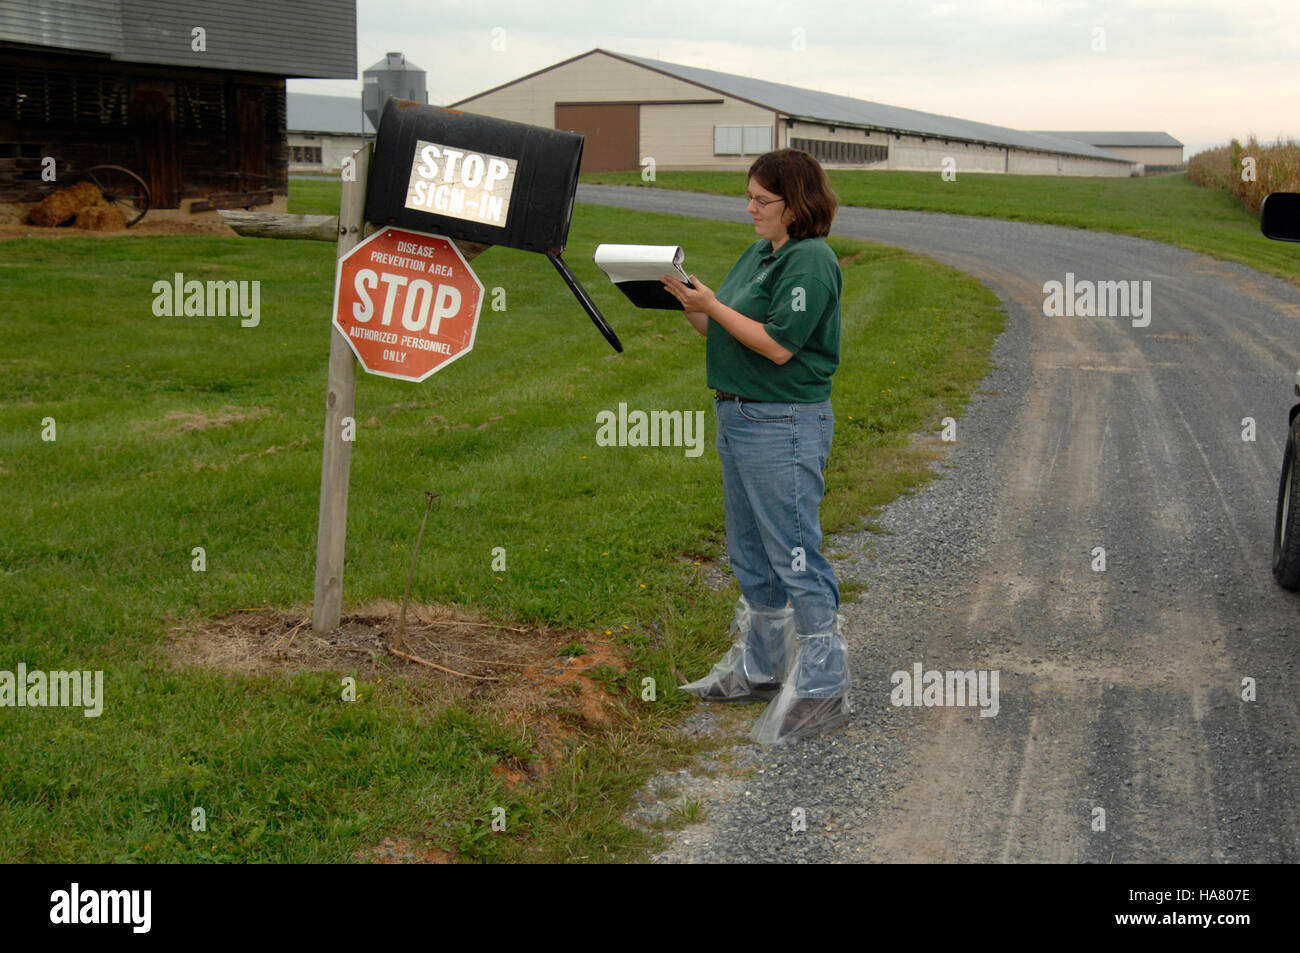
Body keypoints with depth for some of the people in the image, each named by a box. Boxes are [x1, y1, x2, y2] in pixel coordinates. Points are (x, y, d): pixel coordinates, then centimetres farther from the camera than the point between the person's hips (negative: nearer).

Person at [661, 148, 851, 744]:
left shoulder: (810, 261, -15)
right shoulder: (758, 254, 14)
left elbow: (777, 345, -21)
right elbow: (723, 330, 15)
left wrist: (711, 305, -17)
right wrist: (686, 301, -1)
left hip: (785, 425, -10)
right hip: (737, 416, 10)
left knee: (794, 557, -5)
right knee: (751, 554, 18)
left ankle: (822, 689, 4)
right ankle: (762, 669, 32)